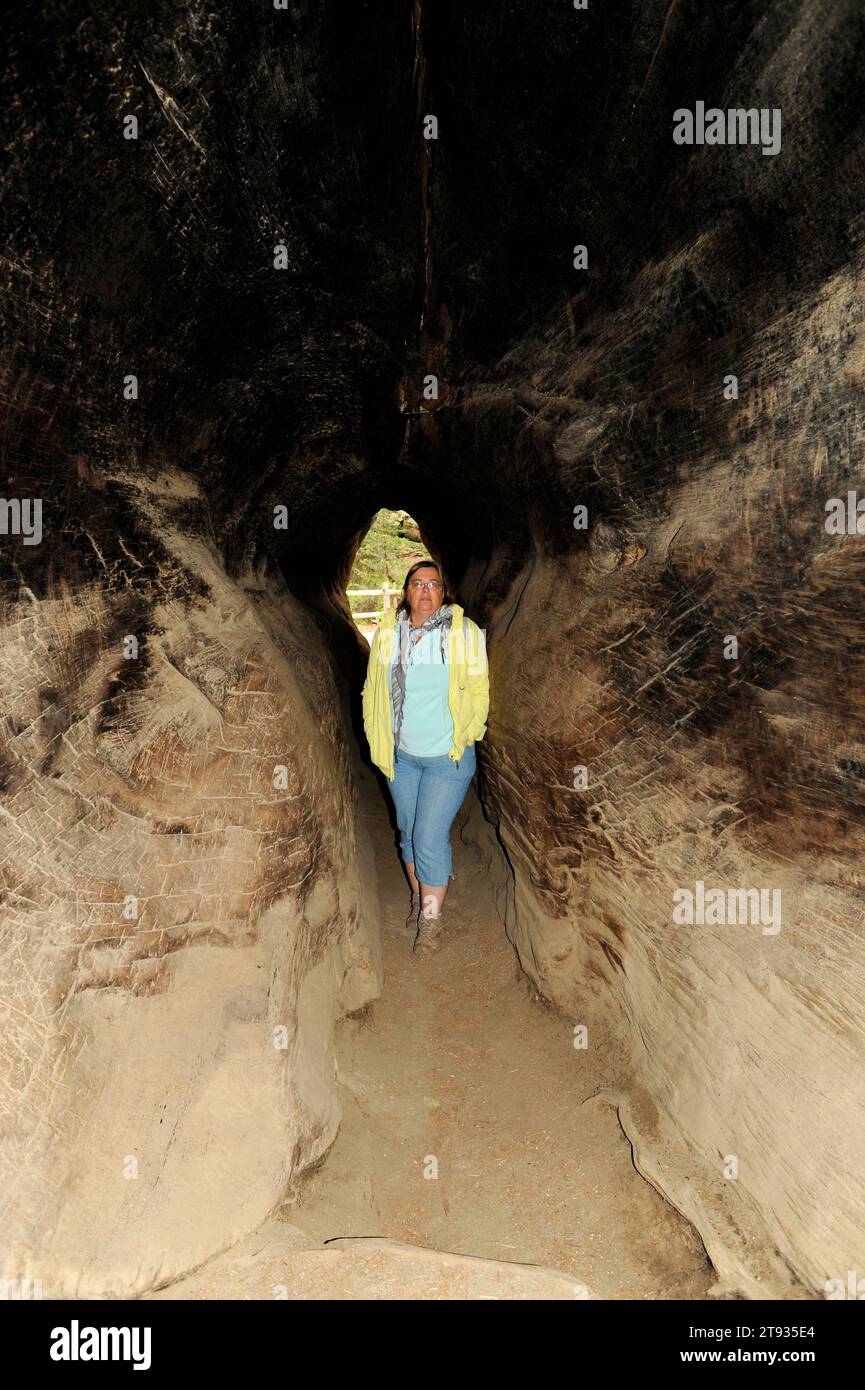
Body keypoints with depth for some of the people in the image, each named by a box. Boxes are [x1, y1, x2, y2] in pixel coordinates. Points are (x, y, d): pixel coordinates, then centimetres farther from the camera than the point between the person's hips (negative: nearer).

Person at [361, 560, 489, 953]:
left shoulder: (464, 632, -8)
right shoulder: (387, 633, 0)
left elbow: (478, 691, -3)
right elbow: (373, 691, 9)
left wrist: (464, 737, -6)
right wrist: (378, 738, 6)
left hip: (447, 757, -4)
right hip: (401, 754, 4)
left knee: (430, 836, -5)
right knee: (408, 831, 16)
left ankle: (431, 920, 12)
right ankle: (419, 896, 38)